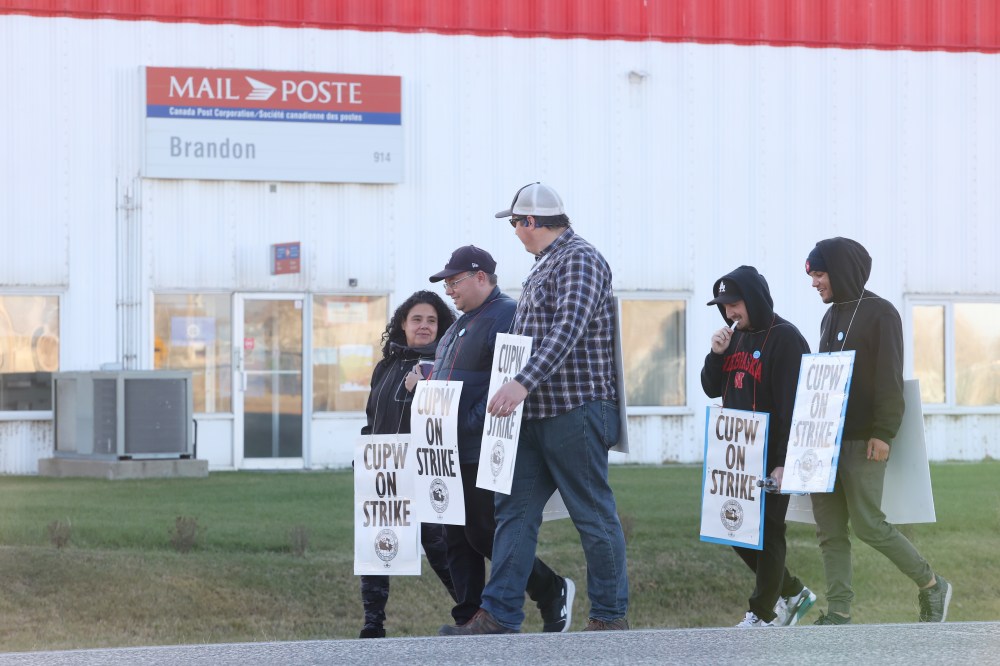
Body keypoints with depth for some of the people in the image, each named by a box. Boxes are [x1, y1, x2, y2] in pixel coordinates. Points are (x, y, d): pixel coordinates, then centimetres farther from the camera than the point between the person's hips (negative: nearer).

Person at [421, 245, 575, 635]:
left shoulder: (507, 316, -11)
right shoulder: (461, 325, 21)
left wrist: (473, 426, -25)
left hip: (482, 452, -10)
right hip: (453, 452, 10)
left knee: (484, 535, -8)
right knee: (457, 540, 7)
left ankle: (552, 592, 8)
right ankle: (469, 620, 10)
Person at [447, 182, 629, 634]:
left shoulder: (579, 259, -11)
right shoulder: (545, 265, 20)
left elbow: (568, 330, -24)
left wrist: (523, 383, -32)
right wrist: (518, 391, 20)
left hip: (575, 410, -10)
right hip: (534, 413, 10)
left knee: (593, 514, -2)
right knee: (514, 509, 4)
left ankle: (610, 616, 6)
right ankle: (498, 616, 3)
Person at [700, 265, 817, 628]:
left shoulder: (785, 338, -12)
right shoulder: (735, 337, 14)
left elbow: (792, 403, -18)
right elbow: (712, 389, 16)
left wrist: (784, 461, -23)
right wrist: (716, 354, -3)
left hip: (772, 457, -8)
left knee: (767, 533, -2)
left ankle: (765, 613, 6)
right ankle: (791, 592, 25)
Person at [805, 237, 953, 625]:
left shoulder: (880, 313, -7)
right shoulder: (831, 317, 17)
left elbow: (889, 378, -12)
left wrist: (883, 432, -19)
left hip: (863, 442, -8)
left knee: (868, 524, -8)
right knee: (829, 530, 3)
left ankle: (931, 587, 8)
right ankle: (838, 613, 4)